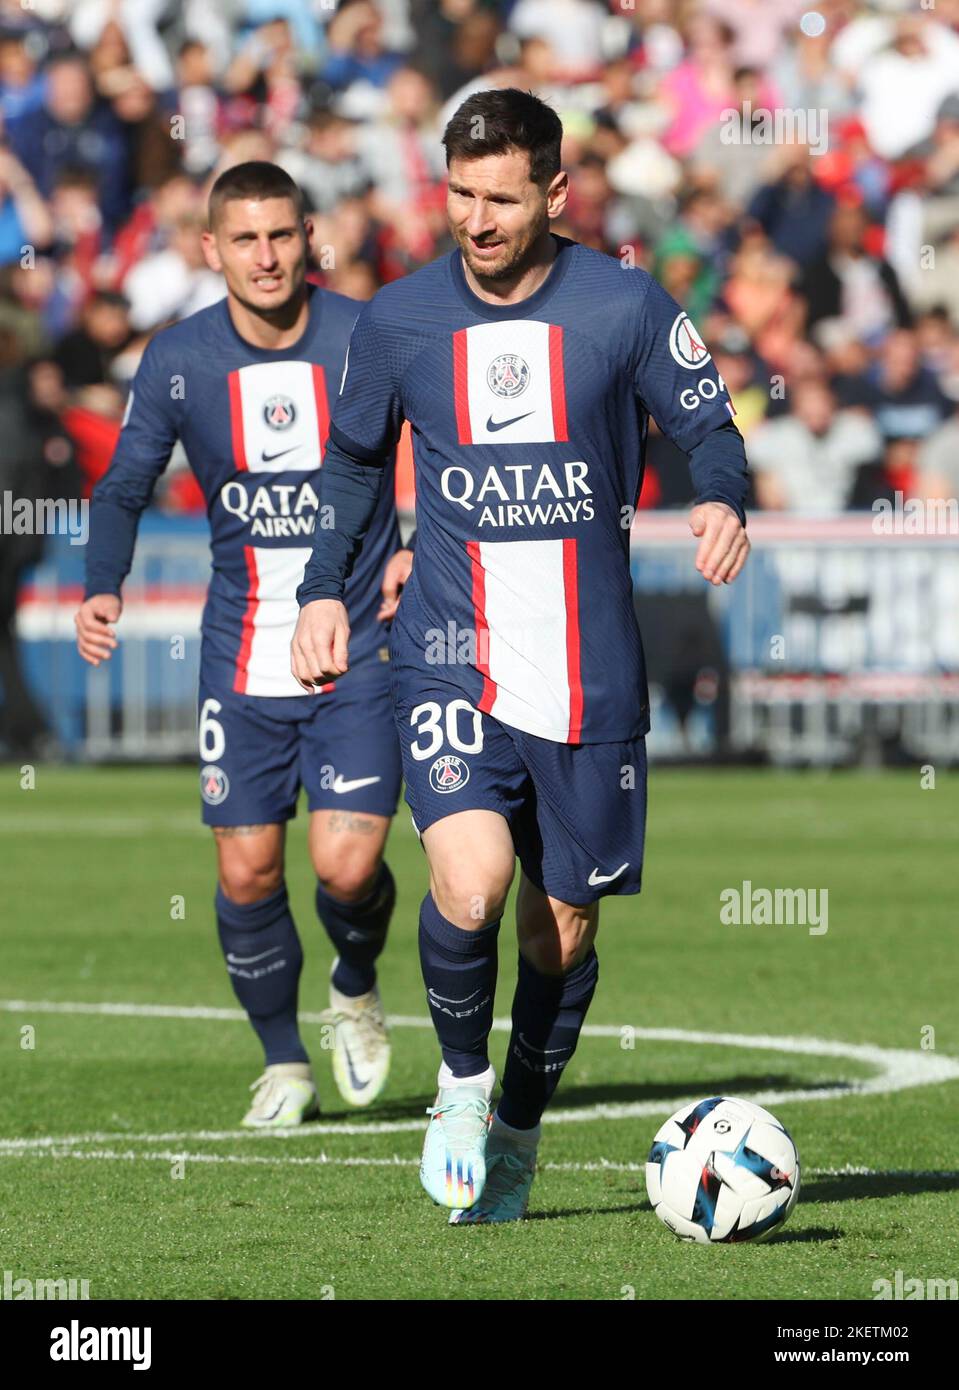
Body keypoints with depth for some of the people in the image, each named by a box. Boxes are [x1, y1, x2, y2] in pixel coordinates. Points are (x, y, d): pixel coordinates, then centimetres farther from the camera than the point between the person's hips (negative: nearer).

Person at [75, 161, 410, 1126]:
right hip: (243, 657, 2)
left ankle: (356, 989, 22)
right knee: (245, 872, -1)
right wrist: (102, 591, -13)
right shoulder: (177, 361, -3)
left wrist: (421, 549, -12)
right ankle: (283, 1062, 22)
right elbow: (123, 490, 5)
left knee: (346, 864, -13)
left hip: (359, 652, -2)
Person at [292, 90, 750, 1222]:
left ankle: (518, 1132, 31)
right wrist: (324, 589, 9)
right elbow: (354, 460, 18)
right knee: (471, 883, -23)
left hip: (591, 673, 1)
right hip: (449, 660, 0)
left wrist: (720, 501, -16)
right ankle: (461, 1081, 5)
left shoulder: (626, 308, -3)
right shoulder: (398, 321, 2)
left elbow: (707, 424, 6)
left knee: (564, 924, 7)